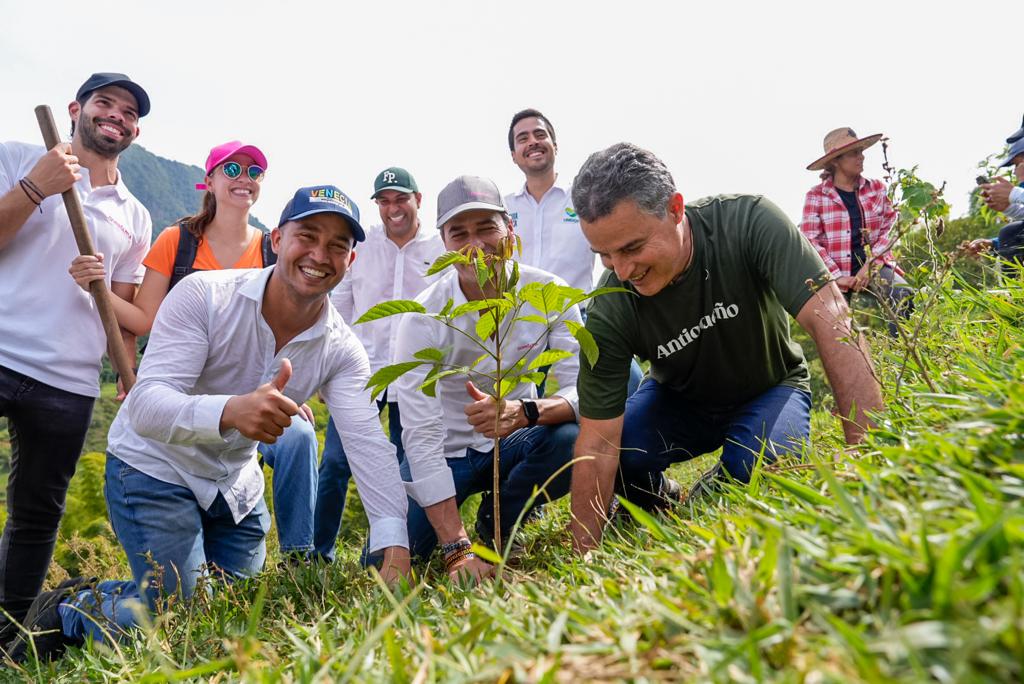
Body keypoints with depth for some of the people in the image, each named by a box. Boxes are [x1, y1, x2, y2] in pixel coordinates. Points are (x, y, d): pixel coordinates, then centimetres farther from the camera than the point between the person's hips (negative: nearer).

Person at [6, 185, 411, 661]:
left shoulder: (341, 350, -13)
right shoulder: (203, 295, -23)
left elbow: (368, 444, -25)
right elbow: (145, 408, -32)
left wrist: (394, 549, -38)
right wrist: (229, 411, -54)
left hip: (237, 487, 5)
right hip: (156, 469, -5)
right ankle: (66, 613, 18)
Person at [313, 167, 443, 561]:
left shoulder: (441, 250, 3)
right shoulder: (360, 245, 6)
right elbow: (337, 308, 9)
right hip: (361, 369, 0)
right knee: (336, 461, -1)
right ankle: (317, 550, 12)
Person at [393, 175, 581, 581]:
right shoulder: (424, 319, -20)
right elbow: (421, 437, -25)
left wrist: (525, 411, -44)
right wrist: (457, 551, -33)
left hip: (512, 443, 1)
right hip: (445, 453, -1)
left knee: (571, 440, -30)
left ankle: (496, 526, 0)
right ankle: (466, 535, 20)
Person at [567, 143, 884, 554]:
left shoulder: (749, 222, -30)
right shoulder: (609, 311, -28)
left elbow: (832, 323, -36)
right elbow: (598, 444, -27)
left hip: (770, 388, 0)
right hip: (679, 399, 1)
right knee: (620, 458, -28)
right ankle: (671, 510, 8)